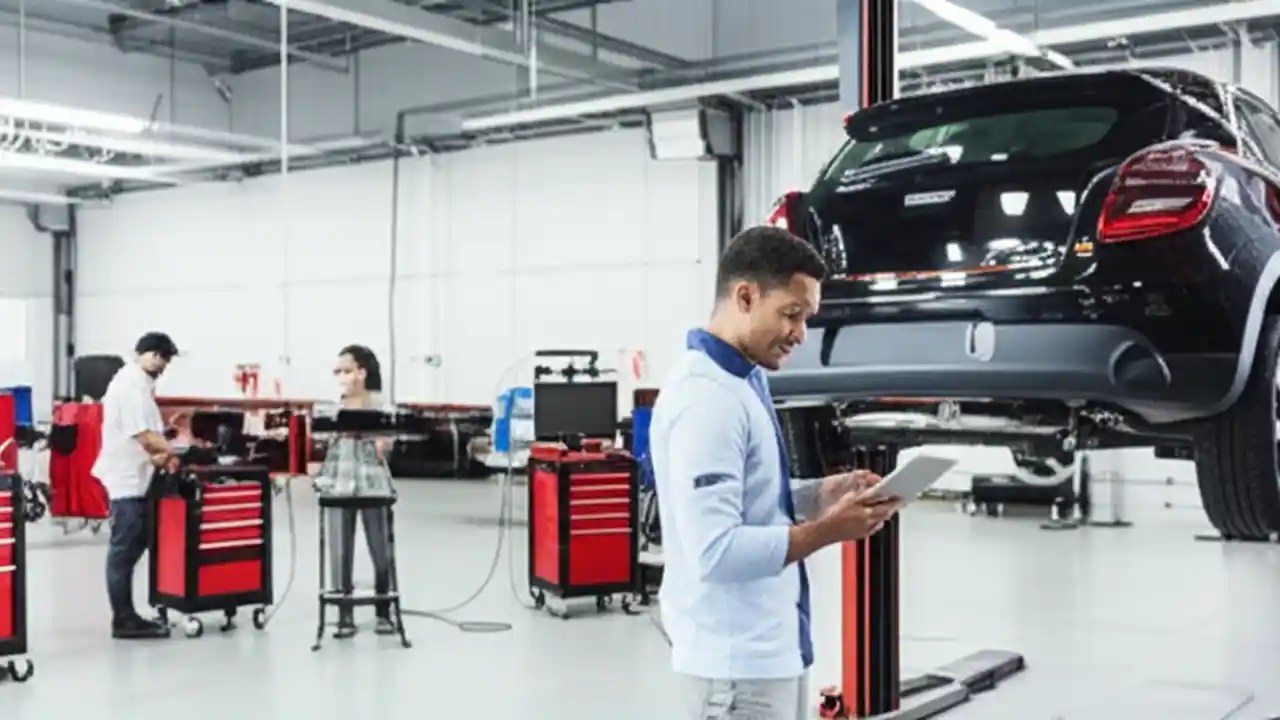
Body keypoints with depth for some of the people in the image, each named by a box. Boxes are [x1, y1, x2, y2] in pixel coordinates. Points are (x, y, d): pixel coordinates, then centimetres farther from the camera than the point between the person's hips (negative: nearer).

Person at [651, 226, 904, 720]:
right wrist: (827, 530, -21)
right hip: (735, 660, -9)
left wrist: (821, 495, 2)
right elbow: (716, 552, -27)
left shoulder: (744, 381, 8)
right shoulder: (707, 398, -22)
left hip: (771, 647, 10)